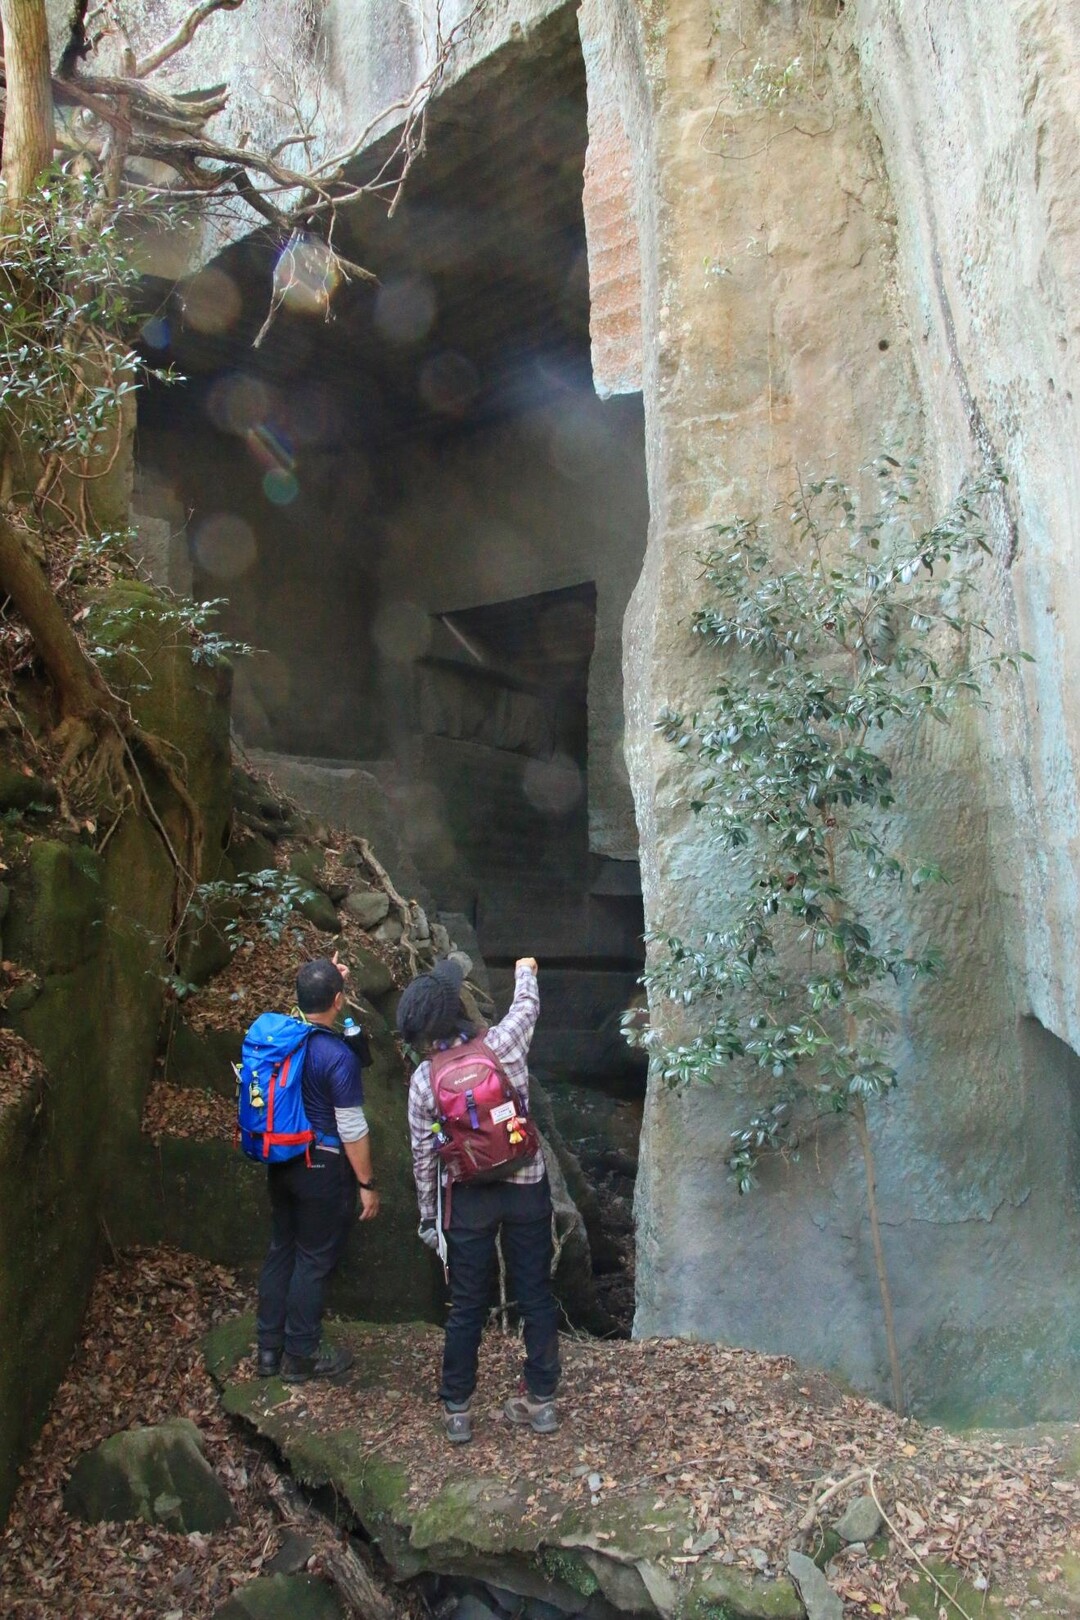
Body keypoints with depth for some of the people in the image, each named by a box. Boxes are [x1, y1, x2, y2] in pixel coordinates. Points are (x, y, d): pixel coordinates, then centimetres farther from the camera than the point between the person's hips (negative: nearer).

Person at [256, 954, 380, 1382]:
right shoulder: (339, 1057, -23)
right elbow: (352, 1130, -18)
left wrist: (325, 979, 22)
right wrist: (367, 1183, -8)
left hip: (281, 1162, 7)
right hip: (323, 1167, -7)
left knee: (281, 1251, 18)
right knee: (314, 1261, 7)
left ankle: (269, 1349, 29)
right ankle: (300, 1355, 19)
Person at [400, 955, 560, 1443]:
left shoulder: (424, 1080, -11)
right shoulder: (504, 1045, -13)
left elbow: (423, 1157, -3)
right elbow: (527, 1006, 10)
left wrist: (428, 1217, 10)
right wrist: (526, 971, 31)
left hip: (468, 1199, 0)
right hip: (527, 1188, 1)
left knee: (467, 1306, 12)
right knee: (536, 1296, 14)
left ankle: (457, 1410, 23)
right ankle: (541, 1400, 26)